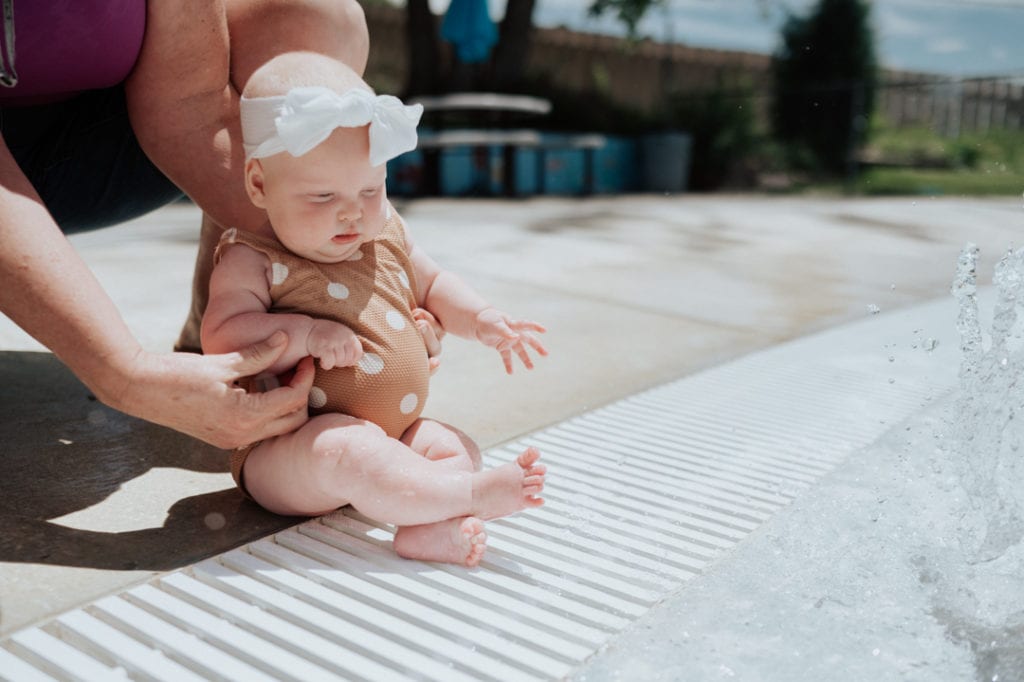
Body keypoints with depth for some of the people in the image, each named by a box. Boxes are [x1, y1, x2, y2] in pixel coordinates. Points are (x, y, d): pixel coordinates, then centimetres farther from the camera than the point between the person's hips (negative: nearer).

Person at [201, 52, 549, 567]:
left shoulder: (386, 236, 8)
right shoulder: (252, 260, -10)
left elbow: (433, 287, 22)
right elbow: (220, 340, -19)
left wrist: (482, 321, 5)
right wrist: (305, 333, -29)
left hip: (396, 430, 7)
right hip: (289, 447, -7)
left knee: (458, 447, -7)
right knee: (350, 452, -35)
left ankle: (426, 529, -29)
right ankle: (471, 495, -30)